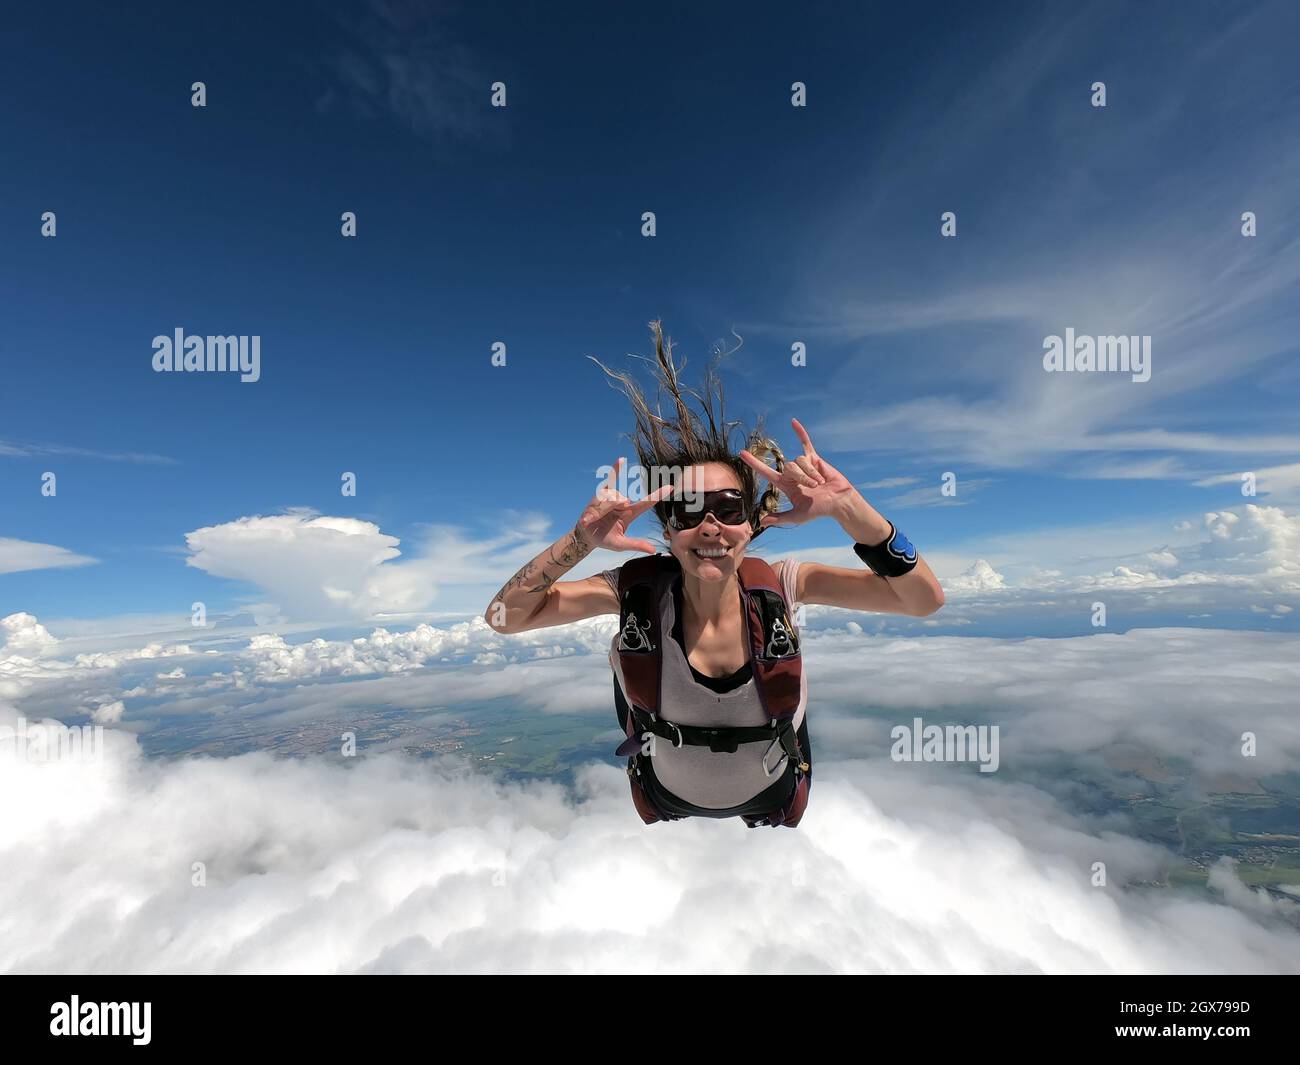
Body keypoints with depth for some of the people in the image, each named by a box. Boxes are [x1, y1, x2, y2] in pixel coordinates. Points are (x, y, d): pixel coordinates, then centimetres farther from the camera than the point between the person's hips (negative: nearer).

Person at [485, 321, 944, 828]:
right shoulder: (637, 588, -32)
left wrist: (847, 508, -51)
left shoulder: (779, 584, -31)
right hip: (667, 798, -1)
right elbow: (502, 618, -31)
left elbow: (925, 600, -35)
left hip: (772, 799, 2)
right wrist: (581, 540, -46)